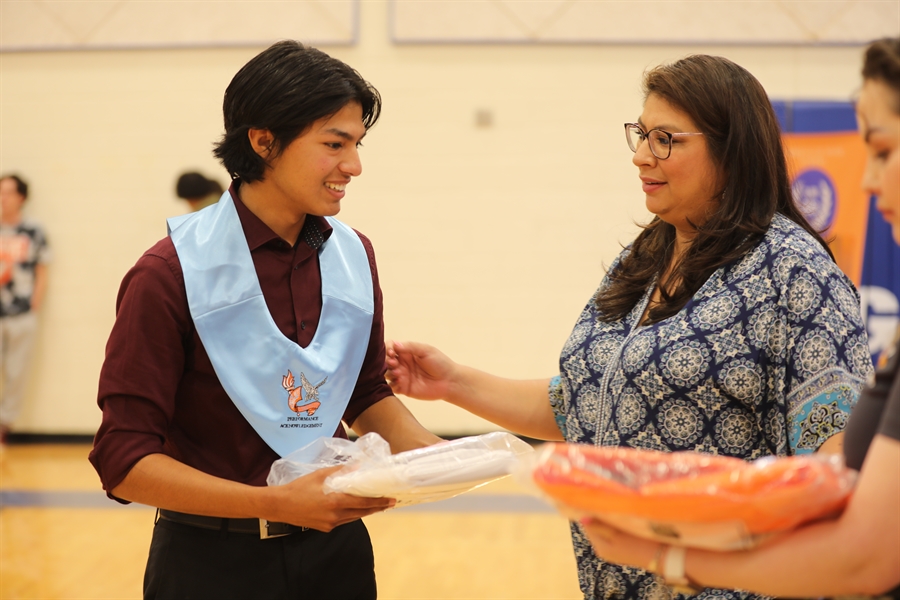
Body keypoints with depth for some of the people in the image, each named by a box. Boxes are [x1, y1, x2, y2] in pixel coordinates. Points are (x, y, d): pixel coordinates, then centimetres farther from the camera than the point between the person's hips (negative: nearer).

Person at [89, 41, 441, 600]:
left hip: (336, 552, 5)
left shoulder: (354, 255, 2)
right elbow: (125, 459, -16)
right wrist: (277, 503, -25)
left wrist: (432, 451, -6)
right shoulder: (170, 274, -15)